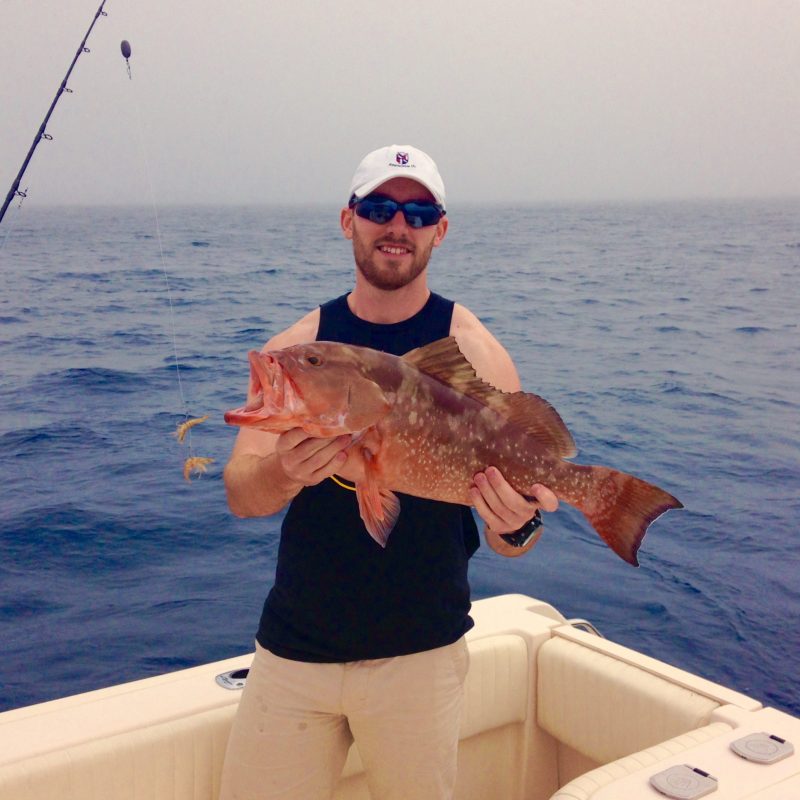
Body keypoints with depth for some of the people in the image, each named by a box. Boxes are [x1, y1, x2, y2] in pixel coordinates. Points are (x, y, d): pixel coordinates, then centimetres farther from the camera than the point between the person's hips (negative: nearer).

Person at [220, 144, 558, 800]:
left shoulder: (475, 353, -7)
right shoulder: (295, 348, -1)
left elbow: (511, 542, -7)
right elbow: (240, 495, -9)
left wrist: (516, 525, -30)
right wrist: (283, 474, -31)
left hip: (420, 654, -1)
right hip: (292, 647, 2)